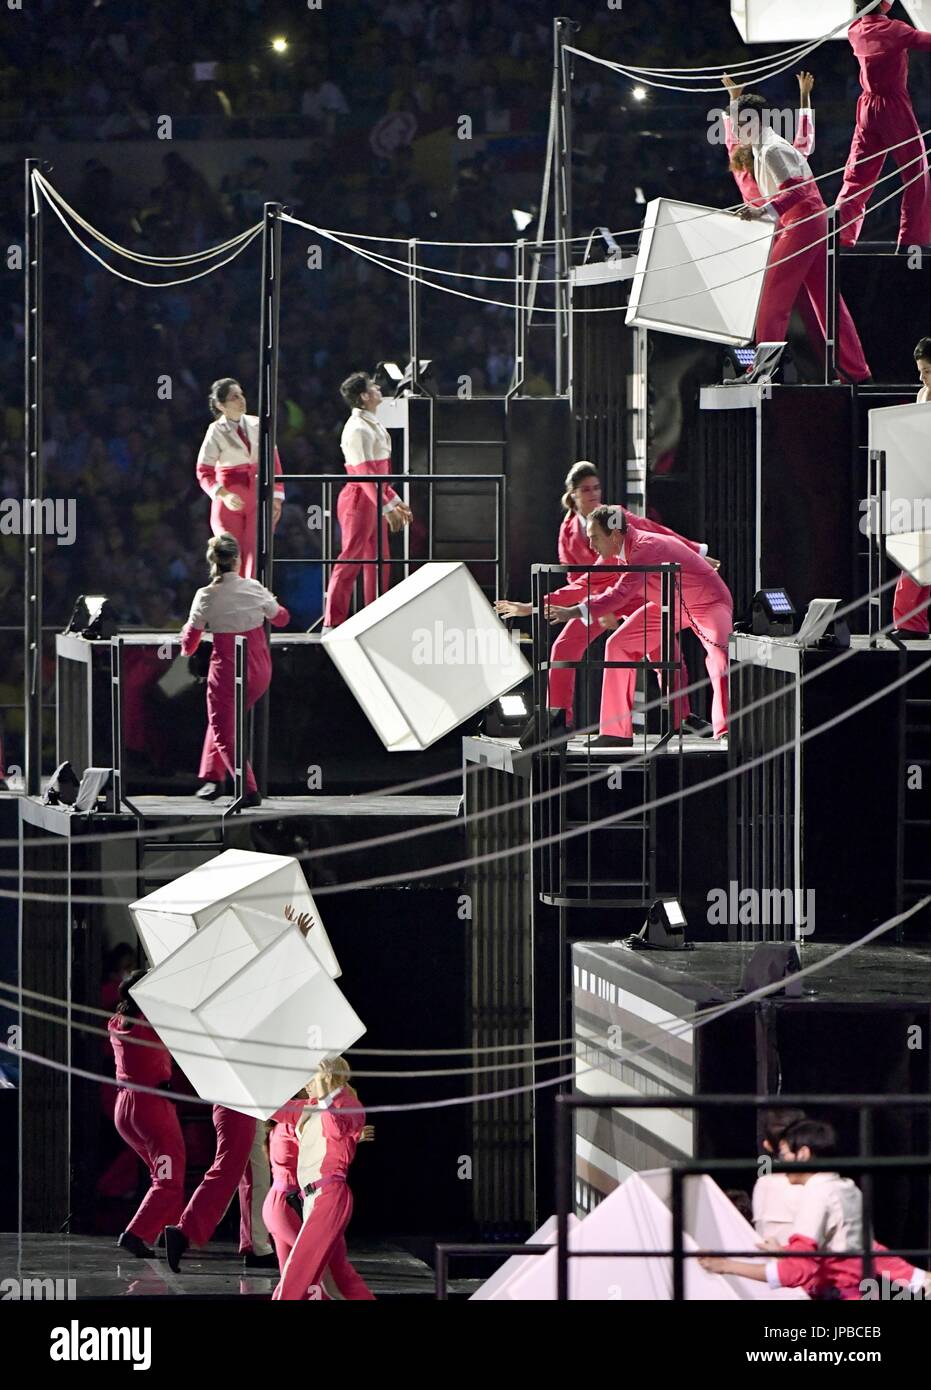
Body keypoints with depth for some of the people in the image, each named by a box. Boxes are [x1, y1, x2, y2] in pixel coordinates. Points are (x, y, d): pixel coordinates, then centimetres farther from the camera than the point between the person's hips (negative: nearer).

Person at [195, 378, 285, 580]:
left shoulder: (257, 425, 4)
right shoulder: (216, 432, -5)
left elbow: (273, 463, 10)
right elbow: (204, 473, -8)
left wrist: (277, 497, 4)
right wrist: (224, 495, -23)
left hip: (258, 499, 2)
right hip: (230, 502, -2)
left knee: (255, 556, -8)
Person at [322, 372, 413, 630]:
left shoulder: (373, 425, 14)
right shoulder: (358, 429, -18)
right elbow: (365, 474, -23)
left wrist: (396, 501, 21)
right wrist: (387, 507, -25)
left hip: (374, 502, 10)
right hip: (359, 500, -10)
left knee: (379, 562, 12)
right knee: (350, 560, -7)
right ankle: (332, 624, -4)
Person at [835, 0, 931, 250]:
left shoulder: (855, 31, 5)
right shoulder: (893, 29, -13)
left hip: (867, 108, 6)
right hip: (895, 107, -6)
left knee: (857, 177, 10)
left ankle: (840, 236, 2)